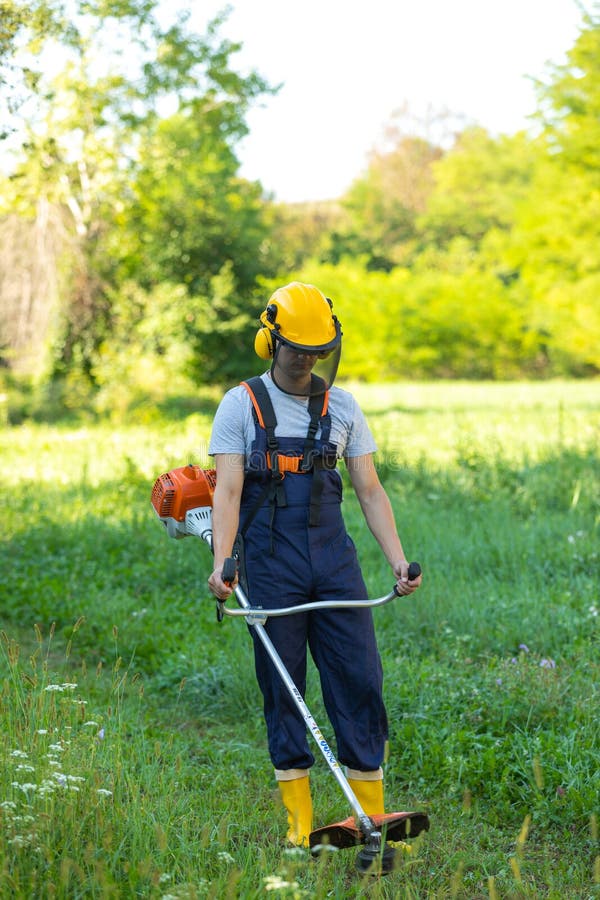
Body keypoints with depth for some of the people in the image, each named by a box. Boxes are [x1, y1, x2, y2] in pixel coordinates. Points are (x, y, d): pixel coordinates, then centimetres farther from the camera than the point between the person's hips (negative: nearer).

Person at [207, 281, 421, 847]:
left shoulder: (342, 407, 9)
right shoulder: (241, 405, 1)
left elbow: (369, 490, 9)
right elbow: (228, 489, -8)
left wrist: (398, 560, -3)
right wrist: (221, 562, -22)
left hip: (334, 561, 2)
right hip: (270, 563, -2)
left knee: (359, 680, -2)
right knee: (282, 689, 2)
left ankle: (374, 817, 5)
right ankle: (299, 820, 9)